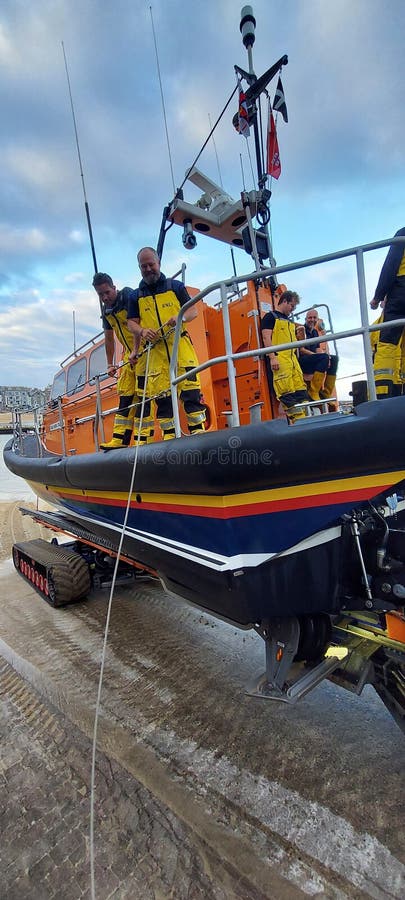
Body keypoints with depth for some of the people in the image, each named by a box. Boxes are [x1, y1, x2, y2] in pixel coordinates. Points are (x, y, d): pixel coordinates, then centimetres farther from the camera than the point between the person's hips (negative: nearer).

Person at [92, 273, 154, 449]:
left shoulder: (128, 295, -9)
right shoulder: (106, 310, 14)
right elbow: (109, 339, 22)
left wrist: (136, 352, -31)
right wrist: (110, 364, 22)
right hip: (129, 354, 8)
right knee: (125, 395, 4)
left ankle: (143, 439, -11)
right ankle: (119, 440, 6)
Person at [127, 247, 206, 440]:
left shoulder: (176, 286, 12)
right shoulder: (136, 296, 16)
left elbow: (193, 310, 9)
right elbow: (131, 323, 12)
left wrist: (181, 317, -13)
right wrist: (142, 331, -11)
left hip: (180, 345, -1)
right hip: (155, 351, 2)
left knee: (190, 388, -10)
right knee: (161, 394, -1)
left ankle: (197, 429, -4)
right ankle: (169, 435, 6)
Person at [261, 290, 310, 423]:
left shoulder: (289, 321, 28)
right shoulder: (270, 316, 4)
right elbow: (266, 337, -8)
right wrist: (272, 357, -18)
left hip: (292, 358, 8)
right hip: (279, 358, -8)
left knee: (300, 388, 0)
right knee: (287, 392, -12)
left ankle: (303, 420, 1)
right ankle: (296, 420, -11)